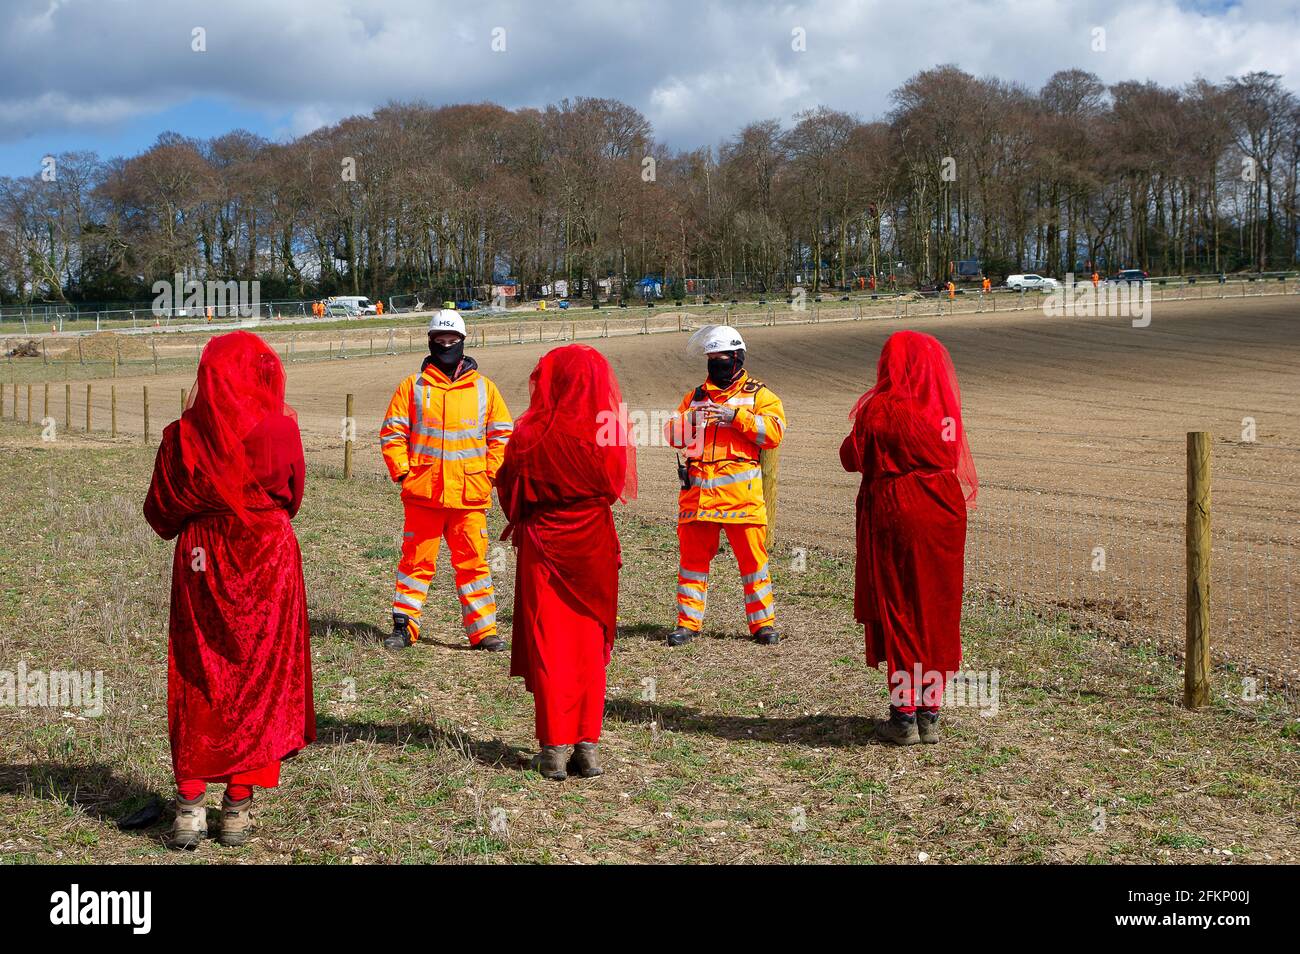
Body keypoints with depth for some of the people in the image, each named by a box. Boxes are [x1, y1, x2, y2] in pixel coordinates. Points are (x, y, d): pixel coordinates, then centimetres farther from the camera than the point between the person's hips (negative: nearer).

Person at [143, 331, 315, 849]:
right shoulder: (280, 429, -11)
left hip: (199, 565, 1)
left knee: (198, 681, 10)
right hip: (269, 559, -1)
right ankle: (239, 804, 10)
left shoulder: (182, 436, -8)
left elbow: (160, 514, 0)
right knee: (260, 676, 8)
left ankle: (190, 802, 7)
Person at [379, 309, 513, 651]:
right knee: (416, 560, 3)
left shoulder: (484, 388, 10)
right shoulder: (412, 386, 7)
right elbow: (391, 432, 7)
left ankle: (483, 631, 7)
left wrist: (490, 473, 2)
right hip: (422, 494, -1)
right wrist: (403, 471, -4)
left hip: (470, 495, 1)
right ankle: (404, 627, 11)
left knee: (473, 562, 2)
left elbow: (502, 434, 13)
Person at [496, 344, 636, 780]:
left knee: (548, 646, 6)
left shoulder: (533, 434, -13)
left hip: (544, 548, -2)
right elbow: (614, 487, 5)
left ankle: (555, 747, 6)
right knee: (589, 646, 11)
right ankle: (587, 745, 13)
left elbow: (510, 491, -3)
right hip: (595, 548, 3)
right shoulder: (609, 432, -7)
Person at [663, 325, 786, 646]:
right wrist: (689, 419, -10)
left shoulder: (758, 394, 8)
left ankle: (763, 623, 8)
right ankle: (688, 622, 14)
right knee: (692, 557, 5)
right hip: (698, 492, 3)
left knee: (752, 557, -1)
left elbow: (773, 432, -6)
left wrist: (736, 416, -15)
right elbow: (673, 435, 12)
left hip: (741, 492, -3)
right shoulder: (695, 396, 19)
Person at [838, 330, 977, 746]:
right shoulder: (944, 406, 2)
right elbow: (950, 457, 9)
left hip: (895, 517, -4)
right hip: (944, 517, 4)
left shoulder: (880, 410, -12)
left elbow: (852, 458, -3)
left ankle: (905, 716, 6)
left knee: (898, 612, 4)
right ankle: (930, 714, 16)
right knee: (938, 611, 11)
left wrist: (858, 433, 14)